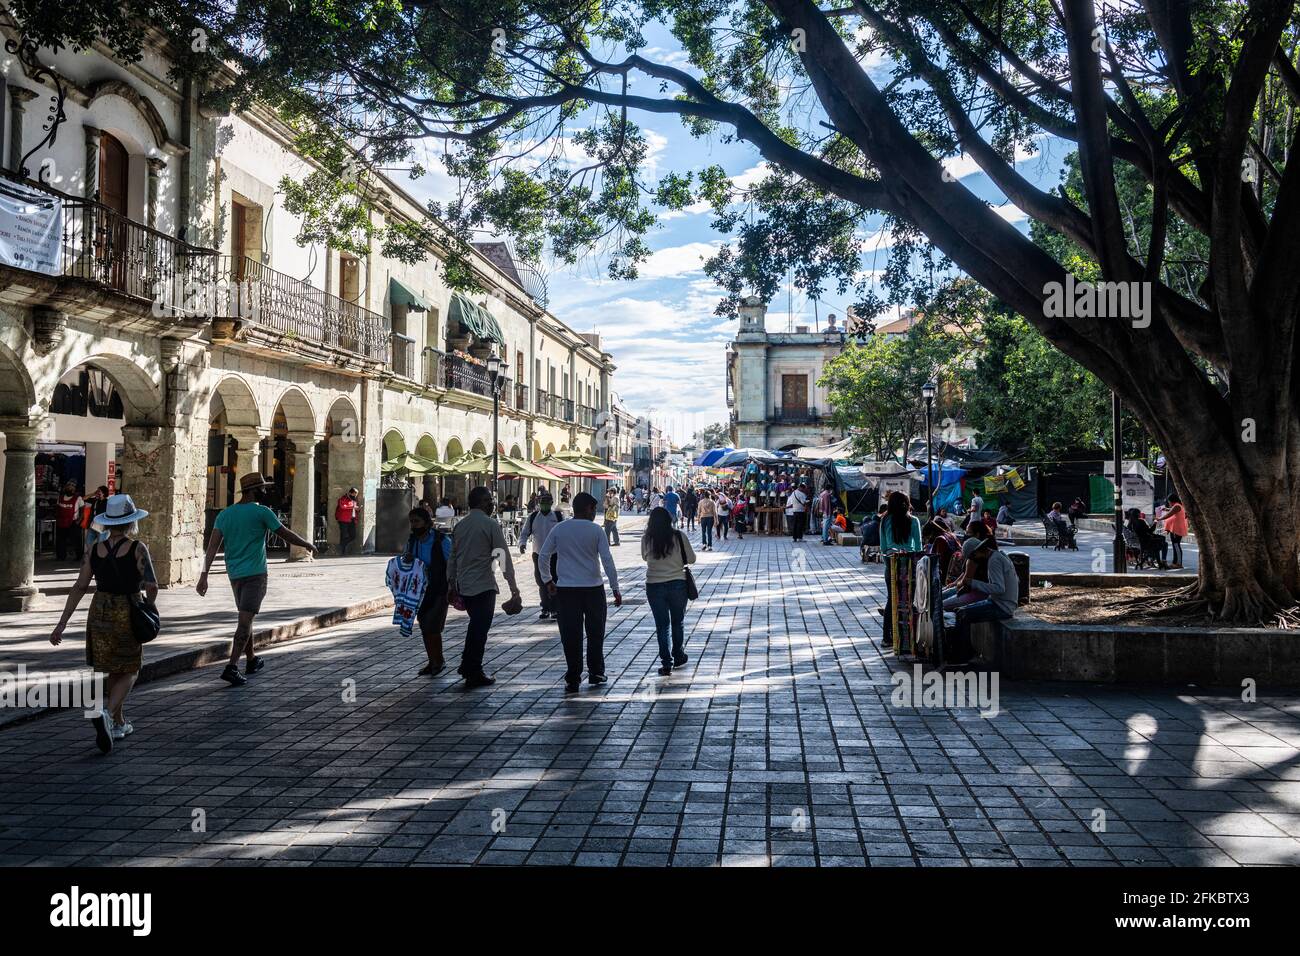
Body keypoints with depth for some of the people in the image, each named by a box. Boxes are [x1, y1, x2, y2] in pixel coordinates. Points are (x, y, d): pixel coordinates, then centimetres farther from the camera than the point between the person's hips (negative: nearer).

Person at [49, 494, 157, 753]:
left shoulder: (94, 550, -1)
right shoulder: (138, 549, -13)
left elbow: (79, 587, -3)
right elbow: (152, 586, -17)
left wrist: (62, 623, -1)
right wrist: (148, 604, 5)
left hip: (100, 614, 4)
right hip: (128, 615, -4)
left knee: (113, 671, 20)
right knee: (129, 672, 8)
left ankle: (119, 723, 29)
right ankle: (106, 712, -17)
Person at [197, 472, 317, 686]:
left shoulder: (225, 514, 7)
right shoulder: (261, 512, -8)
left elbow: (213, 546, 1)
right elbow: (286, 534, -2)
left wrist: (204, 576, -2)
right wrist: (308, 545, 14)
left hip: (234, 573, 7)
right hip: (254, 573, -6)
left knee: (246, 618, 20)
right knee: (245, 620, -8)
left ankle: (251, 661, 33)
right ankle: (231, 667, -15)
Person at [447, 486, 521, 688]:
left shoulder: (460, 525, 10)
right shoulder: (490, 524, -10)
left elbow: (452, 557, 14)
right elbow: (504, 556, -11)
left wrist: (451, 585, 22)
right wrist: (512, 585, -7)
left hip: (463, 586, 7)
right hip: (483, 586, -7)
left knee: (475, 624, 22)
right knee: (480, 628, 1)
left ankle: (467, 665, 22)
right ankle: (474, 675, 5)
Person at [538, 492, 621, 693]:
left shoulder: (558, 529, 2)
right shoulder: (596, 530, -3)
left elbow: (543, 557, 3)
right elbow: (607, 560, -6)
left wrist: (547, 580, 15)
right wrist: (616, 589, 0)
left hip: (565, 589, 1)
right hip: (593, 588, -1)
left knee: (570, 635, 3)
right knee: (595, 633, 16)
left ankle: (573, 680, 4)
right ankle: (595, 673, 25)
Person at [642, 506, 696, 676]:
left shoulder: (646, 539, -5)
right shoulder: (679, 536, -7)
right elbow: (691, 559, 0)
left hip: (654, 586, 0)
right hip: (677, 584, 0)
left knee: (662, 625, 7)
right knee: (678, 622, 18)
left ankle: (666, 663, 4)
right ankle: (678, 657, 31)